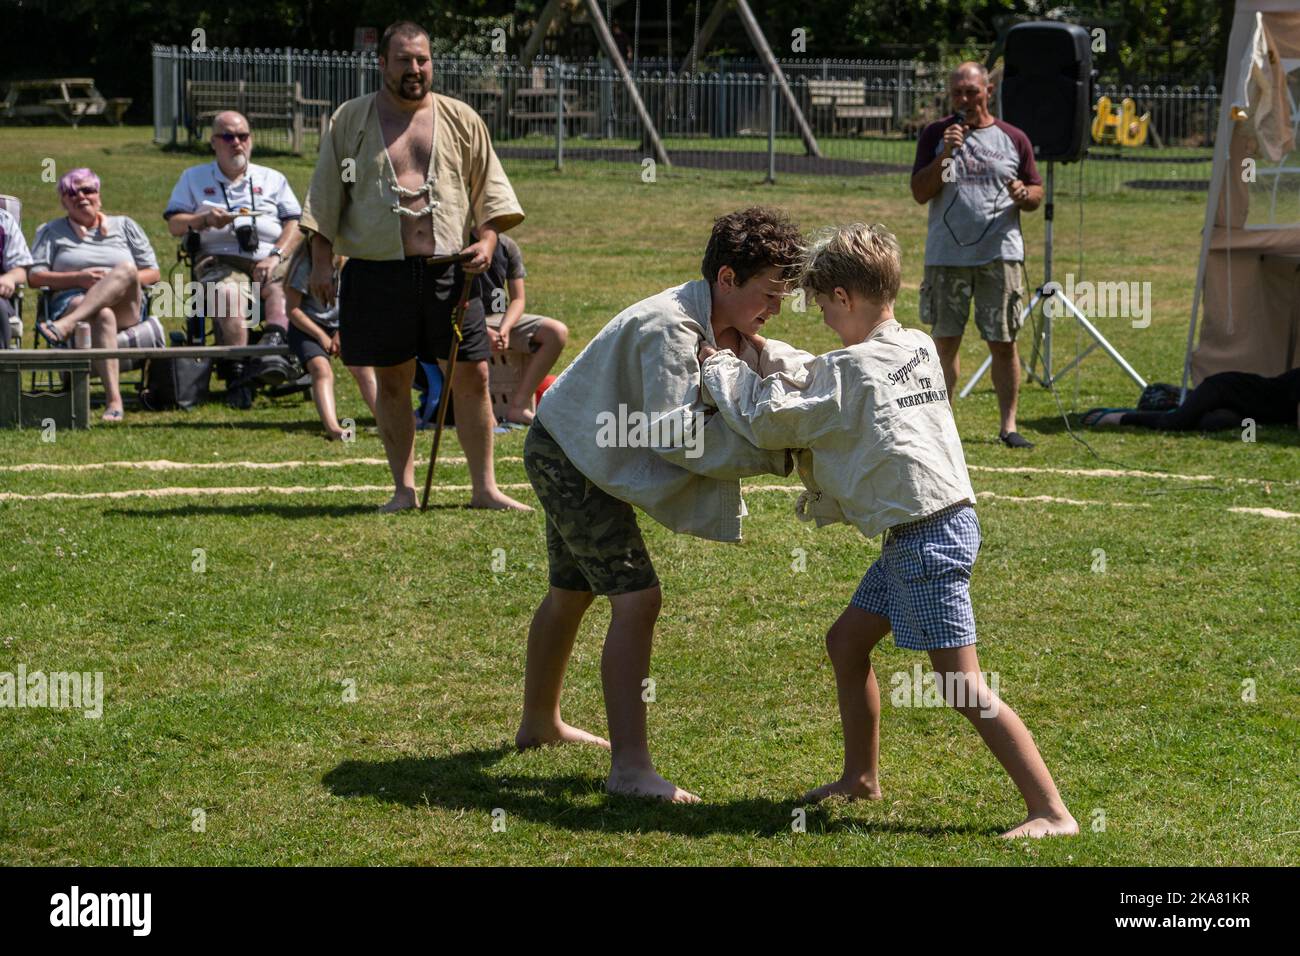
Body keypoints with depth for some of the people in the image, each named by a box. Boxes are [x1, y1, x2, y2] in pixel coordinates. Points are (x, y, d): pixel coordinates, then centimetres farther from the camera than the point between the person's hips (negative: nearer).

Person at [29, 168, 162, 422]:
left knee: (125, 269, -34)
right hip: (72, 302, -1)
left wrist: (117, 282, -4)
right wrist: (78, 278, -8)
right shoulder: (51, 232, 22)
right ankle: (113, 399, -56)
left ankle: (66, 325, -50)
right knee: (102, 315, -40)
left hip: (127, 310, 1)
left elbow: (153, 273, 17)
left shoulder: (125, 226, 25)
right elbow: (35, 276, 8)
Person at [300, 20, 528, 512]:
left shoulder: (461, 120, 9)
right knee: (392, 382, 4)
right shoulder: (350, 121, 7)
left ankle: (484, 487, 7)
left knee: (472, 377, -1)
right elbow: (325, 199, 8)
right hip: (378, 273, -1)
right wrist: (321, 262, 1)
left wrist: (488, 239, -3)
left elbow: (490, 187, 13)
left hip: (449, 272, 1)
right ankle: (403, 488, 13)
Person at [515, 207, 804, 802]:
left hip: (573, 457, 10)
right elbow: (674, 435, -35)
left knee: (572, 593, 26)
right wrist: (773, 455, -32)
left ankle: (539, 724, 47)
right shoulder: (669, 329, -31)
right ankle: (630, 768, -20)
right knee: (636, 598, -18)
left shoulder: (724, 327, -1)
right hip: (569, 457, -10)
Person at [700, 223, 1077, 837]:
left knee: (963, 688, -10)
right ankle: (862, 776, 33)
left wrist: (719, 366, 6)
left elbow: (770, 420, -7)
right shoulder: (918, 347, 12)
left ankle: (1052, 812, -14)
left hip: (926, 538, -10)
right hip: (923, 531, 10)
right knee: (846, 640, 21)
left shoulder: (850, 370, -13)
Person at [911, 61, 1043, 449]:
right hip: (946, 255, 0)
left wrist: (1023, 195, -11)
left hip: (1000, 254, 0)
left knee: (1003, 343, 0)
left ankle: (1008, 425, 5)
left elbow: (1036, 193, 13)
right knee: (945, 341, 3)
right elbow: (920, 193, -1)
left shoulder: (1013, 139, 8)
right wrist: (945, 155, -13)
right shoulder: (935, 135, 6)